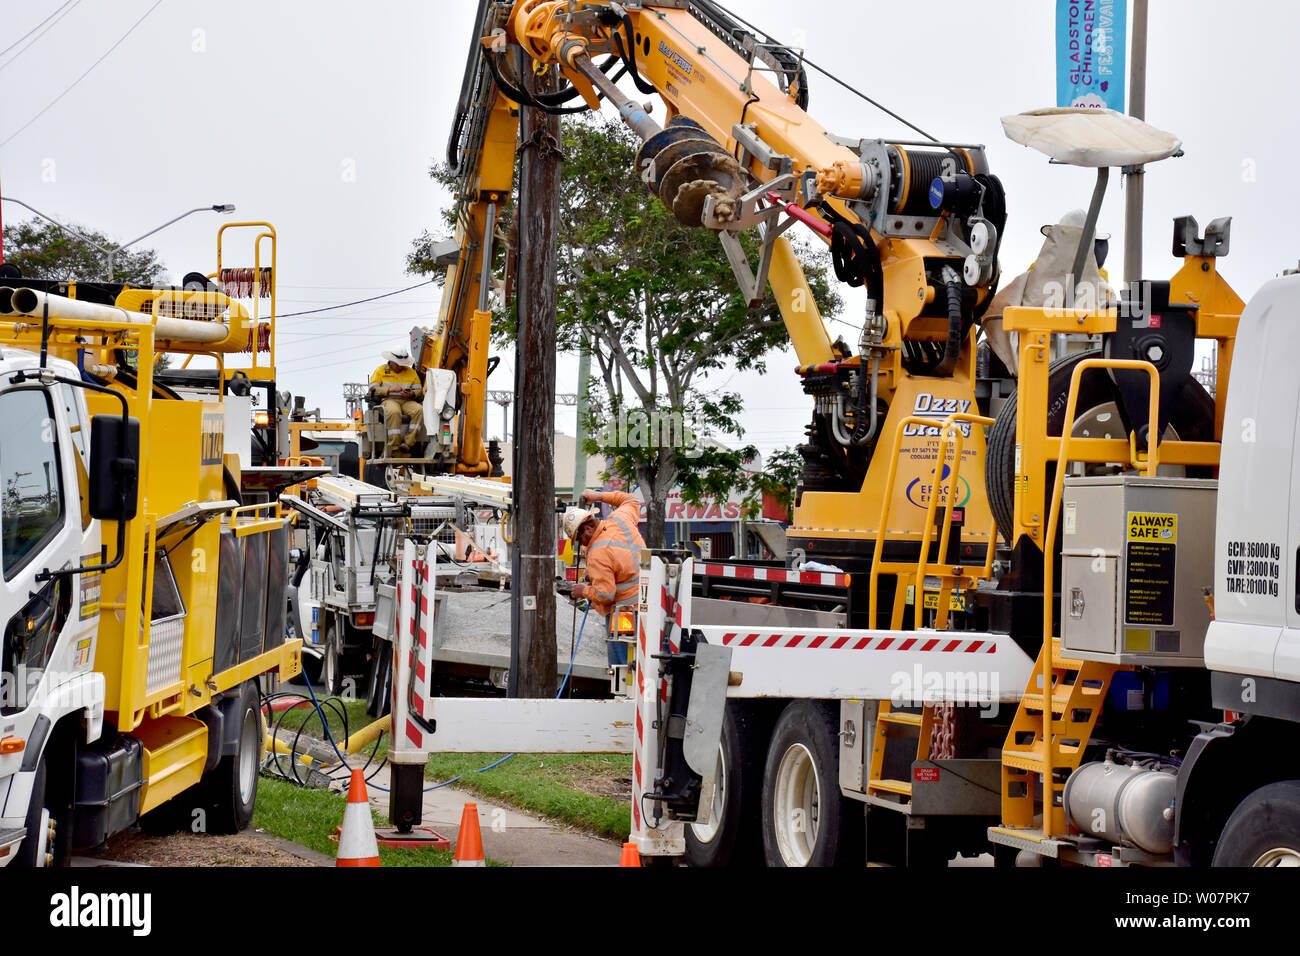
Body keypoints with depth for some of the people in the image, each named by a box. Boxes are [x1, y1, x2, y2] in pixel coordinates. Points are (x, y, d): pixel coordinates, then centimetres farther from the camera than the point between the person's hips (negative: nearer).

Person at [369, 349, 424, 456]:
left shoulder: (411, 372, 20)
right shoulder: (380, 370, 13)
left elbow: (419, 390, 15)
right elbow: (373, 389, 2)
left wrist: (412, 394, -8)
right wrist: (390, 389, -10)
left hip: (407, 401, 3)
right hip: (389, 400, -3)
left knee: (419, 410, -32)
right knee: (394, 412, -40)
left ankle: (408, 443, -34)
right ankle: (394, 449, -39)